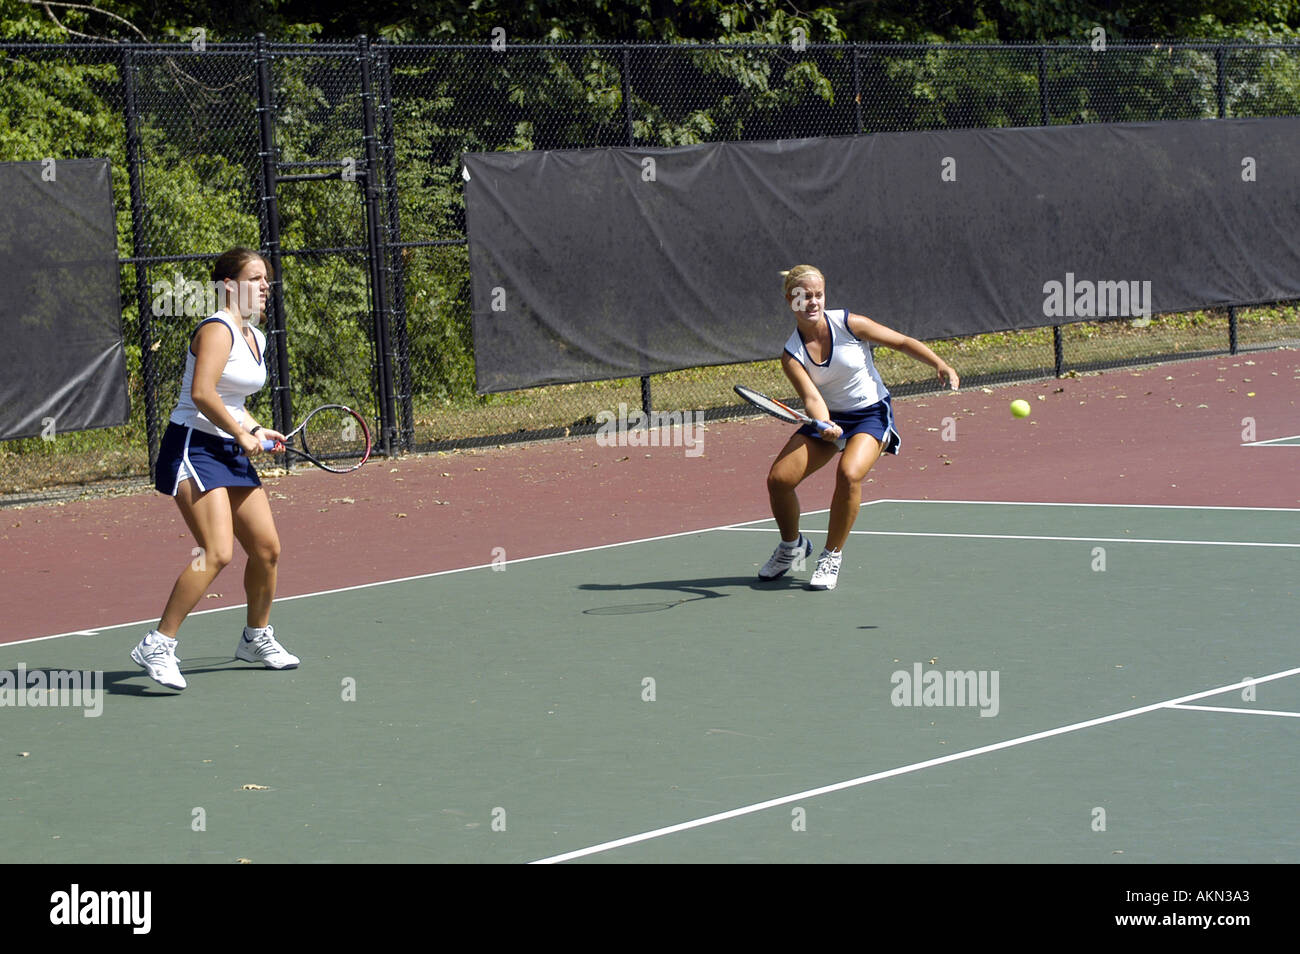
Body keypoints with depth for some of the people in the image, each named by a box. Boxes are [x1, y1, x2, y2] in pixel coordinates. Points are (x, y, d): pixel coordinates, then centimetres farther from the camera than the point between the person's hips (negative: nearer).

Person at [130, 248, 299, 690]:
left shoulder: (256, 337, 15)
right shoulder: (217, 329, -14)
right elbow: (203, 393, -25)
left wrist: (255, 429, 10)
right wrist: (243, 435, -17)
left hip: (231, 453, 9)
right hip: (194, 448, -9)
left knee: (266, 548, 11)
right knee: (217, 552, -21)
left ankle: (257, 638, 32)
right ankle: (158, 645, -17)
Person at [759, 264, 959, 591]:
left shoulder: (848, 324, -15)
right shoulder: (791, 355, -10)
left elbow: (903, 342, -7)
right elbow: (811, 397, -20)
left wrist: (941, 365, -17)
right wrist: (824, 424, -41)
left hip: (871, 414, -3)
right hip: (829, 418, 3)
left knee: (849, 474, -31)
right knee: (779, 479, -10)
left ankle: (832, 556, -13)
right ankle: (791, 546, 21)